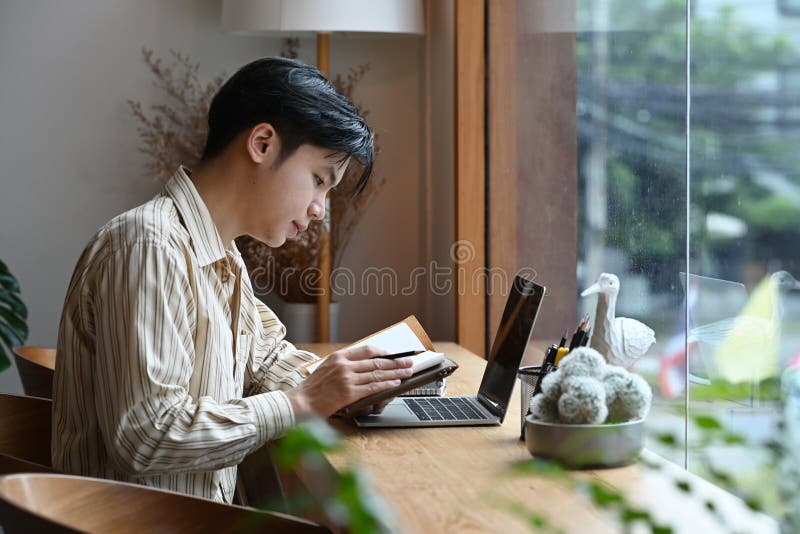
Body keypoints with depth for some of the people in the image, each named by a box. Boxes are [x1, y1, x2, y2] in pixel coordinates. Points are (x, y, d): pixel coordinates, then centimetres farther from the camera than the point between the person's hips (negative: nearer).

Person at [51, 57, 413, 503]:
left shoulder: (225, 259, 12)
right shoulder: (149, 245, -17)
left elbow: (266, 355, 26)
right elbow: (144, 436, -24)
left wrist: (350, 383, 6)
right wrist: (303, 402, -17)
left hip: (203, 516, 9)